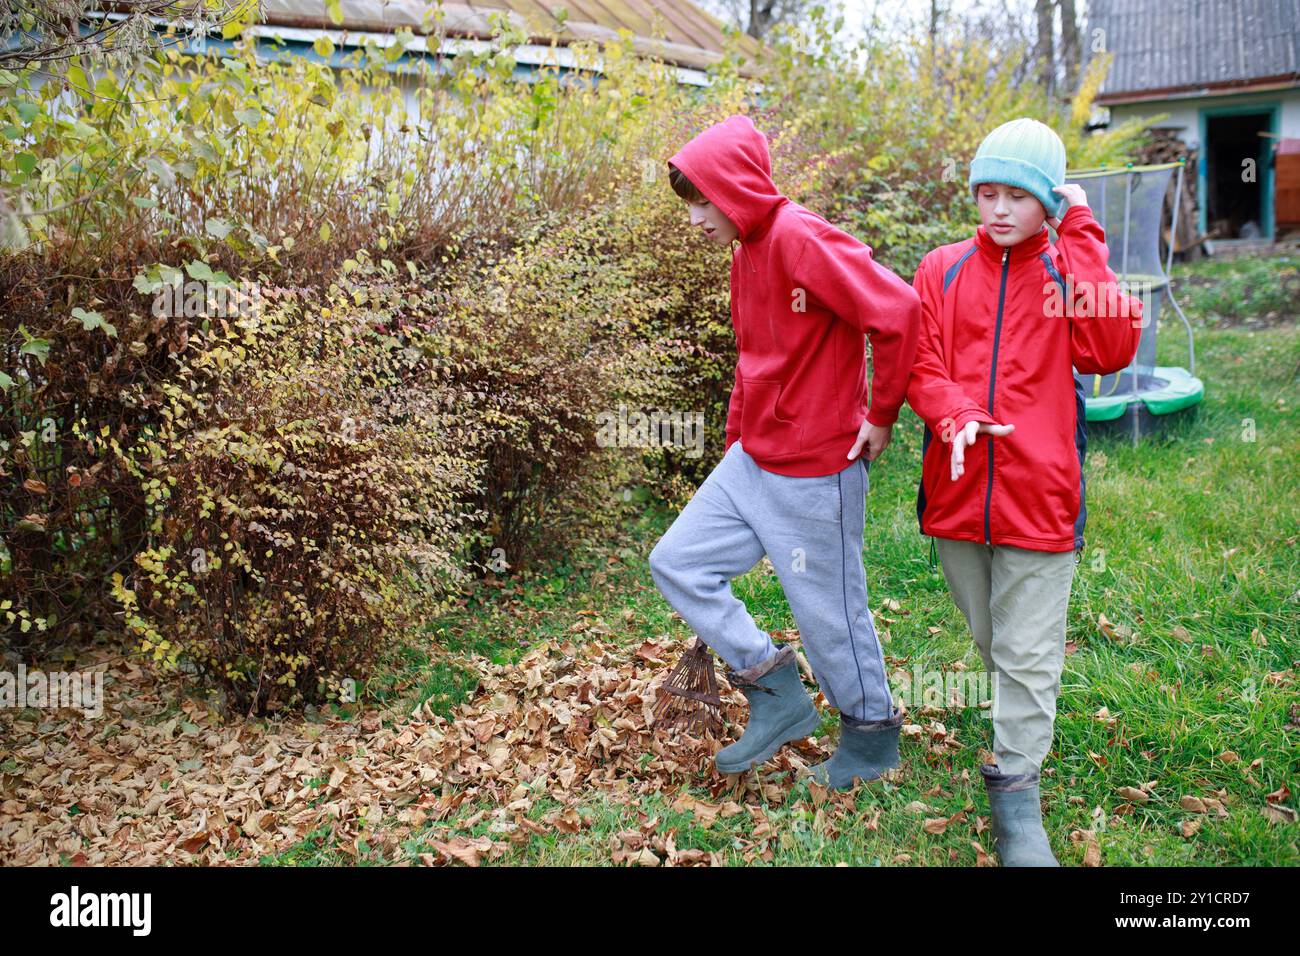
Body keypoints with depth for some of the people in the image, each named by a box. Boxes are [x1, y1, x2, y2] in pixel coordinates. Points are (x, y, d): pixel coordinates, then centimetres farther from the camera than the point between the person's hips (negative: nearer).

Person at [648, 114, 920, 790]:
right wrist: (735, 442, 16)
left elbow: (897, 311, -27)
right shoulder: (745, 251, 10)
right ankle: (777, 694, 16)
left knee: (829, 611, 5)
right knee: (676, 561, 8)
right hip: (750, 463, 9)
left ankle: (871, 734, 30)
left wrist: (880, 415, -17)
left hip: (816, 473, -9)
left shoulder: (801, 239, -20)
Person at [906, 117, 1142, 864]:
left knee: (1029, 653, 2)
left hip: (1037, 494, -2)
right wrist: (952, 413, -21)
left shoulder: (1069, 270, 2)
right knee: (990, 640, 19)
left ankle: (1017, 796, 13)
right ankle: (1018, 724, 44)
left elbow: (1113, 349, -15)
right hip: (957, 489, 2)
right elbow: (920, 360, 0)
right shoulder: (944, 269, 4)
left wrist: (1082, 242, -13)